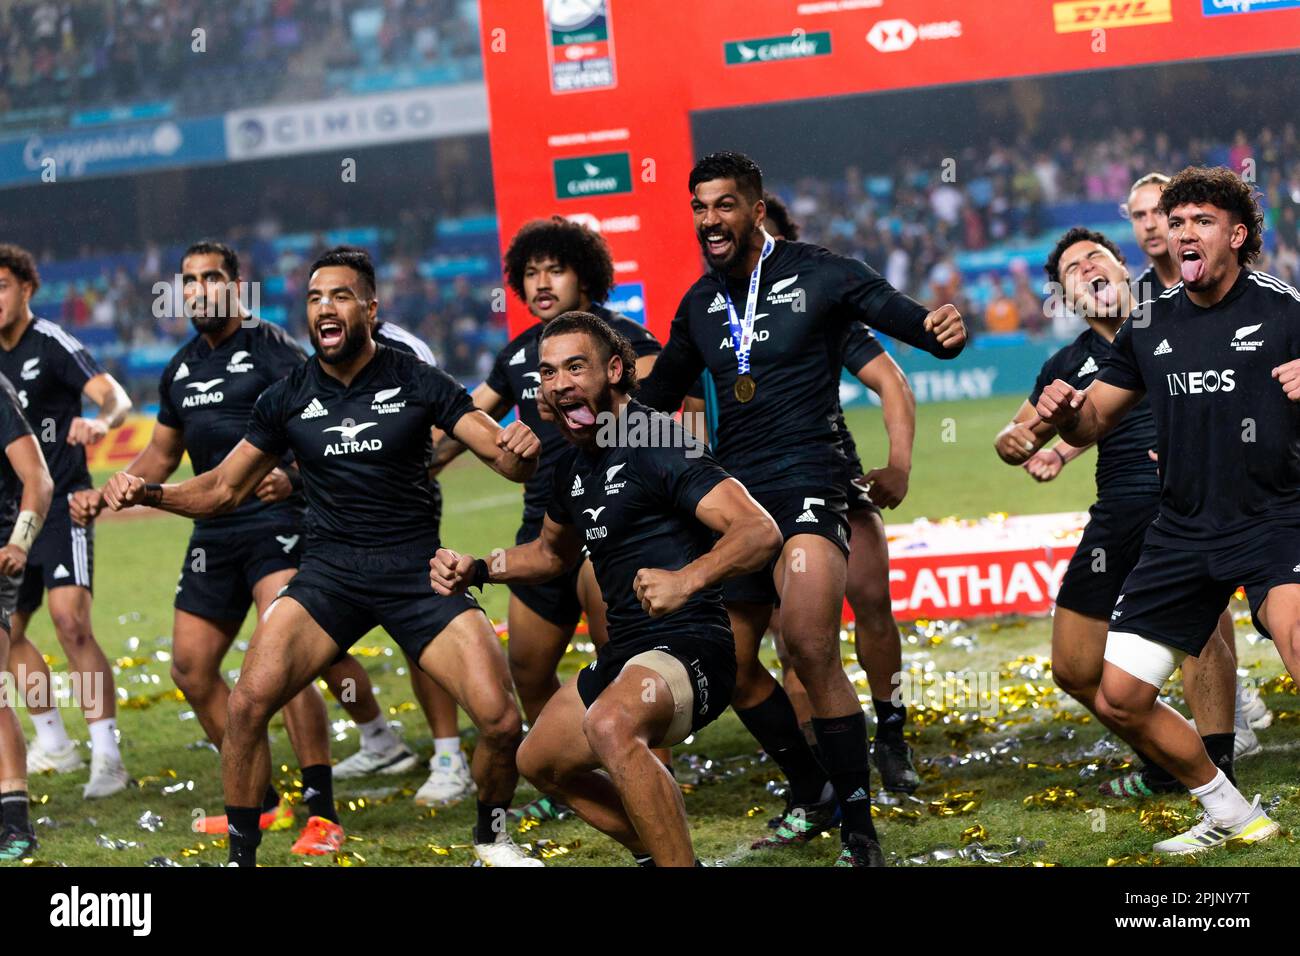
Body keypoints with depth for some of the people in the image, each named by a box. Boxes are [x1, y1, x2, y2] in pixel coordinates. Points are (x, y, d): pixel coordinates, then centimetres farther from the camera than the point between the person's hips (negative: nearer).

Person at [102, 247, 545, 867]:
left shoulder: (416, 382, -3)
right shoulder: (287, 397, 3)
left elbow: (505, 458, -5)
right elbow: (224, 489, 12)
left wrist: (520, 450, -30)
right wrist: (147, 493, -5)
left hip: (417, 571, -1)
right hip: (329, 571, 1)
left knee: (501, 721, -14)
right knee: (248, 703, -21)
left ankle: (491, 837, 16)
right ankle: (241, 855, -3)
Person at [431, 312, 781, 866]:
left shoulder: (655, 445, -16)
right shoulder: (572, 470, 13)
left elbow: (760, 531, -26)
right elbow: (553, 552, 35)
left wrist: (688, 579, -42)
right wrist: (475, 570, 19)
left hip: (688, 648, -10)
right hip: (624, 652, 10)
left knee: (610, 726, -39)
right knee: (540, 761, 25)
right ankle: (658, 857, 35)